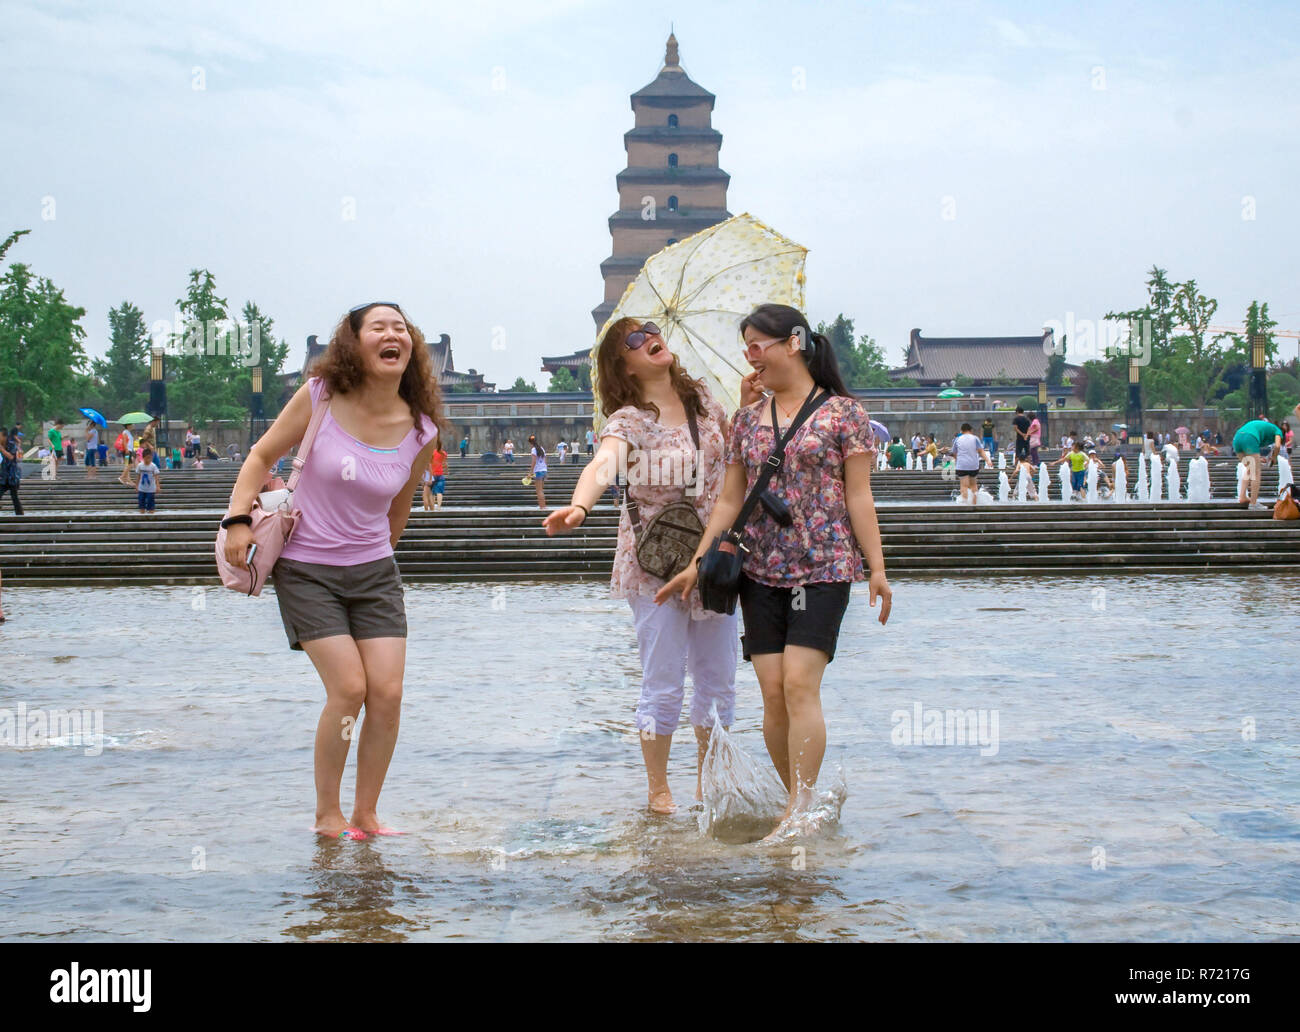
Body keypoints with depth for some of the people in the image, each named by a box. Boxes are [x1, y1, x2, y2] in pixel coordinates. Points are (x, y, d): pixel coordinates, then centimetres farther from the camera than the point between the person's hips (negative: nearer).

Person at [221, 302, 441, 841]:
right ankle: (327, 814, 6)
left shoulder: (420, 430, -4)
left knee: (387, 693, -5)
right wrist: (238, 519, -12)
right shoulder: (321, 397, -12)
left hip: (373, 572, 3)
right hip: (306, 570, -3)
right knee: (349, 688, -13)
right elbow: (263, 455, -1)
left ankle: (366, 813, 14)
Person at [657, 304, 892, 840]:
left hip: (823, 569, -5)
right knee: (773, 693, -1)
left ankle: (797, 815, -13)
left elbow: (859, 497, -1)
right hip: (761, 573, 5)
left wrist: (877, 569, -7)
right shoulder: (747, 420, 14)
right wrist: (698, 563, 9)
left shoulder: (843, 412, 1)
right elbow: (729, 500, 16)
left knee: (800, 684, -15)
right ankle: (802, 808, 10)